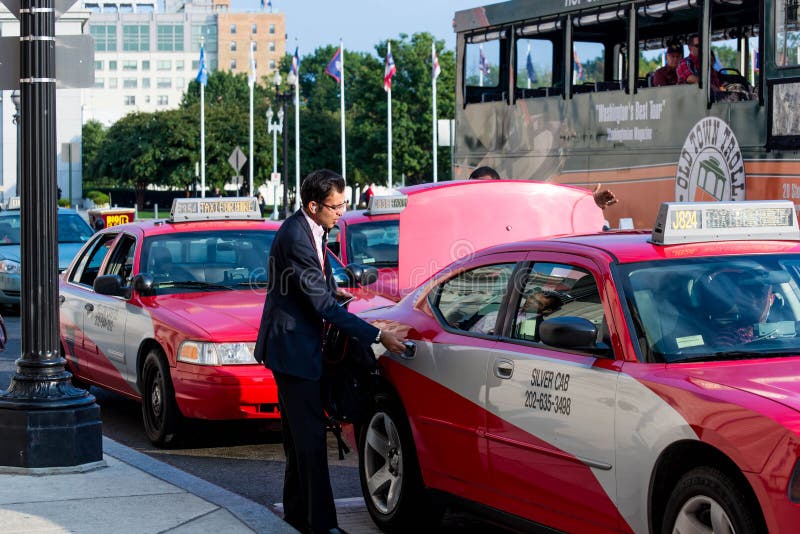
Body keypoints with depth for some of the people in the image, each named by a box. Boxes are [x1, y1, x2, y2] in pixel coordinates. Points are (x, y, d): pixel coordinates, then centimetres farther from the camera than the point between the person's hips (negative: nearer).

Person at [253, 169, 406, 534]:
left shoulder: (309, 229, 6)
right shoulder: (296, 238, -24)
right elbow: (322, 304, -25)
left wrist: (331, 289, 8)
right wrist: (377, 336, -25)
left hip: (295, 343, 10)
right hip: (293, 346, -10)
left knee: (299, 433, 16)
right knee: (310, 436, -9)